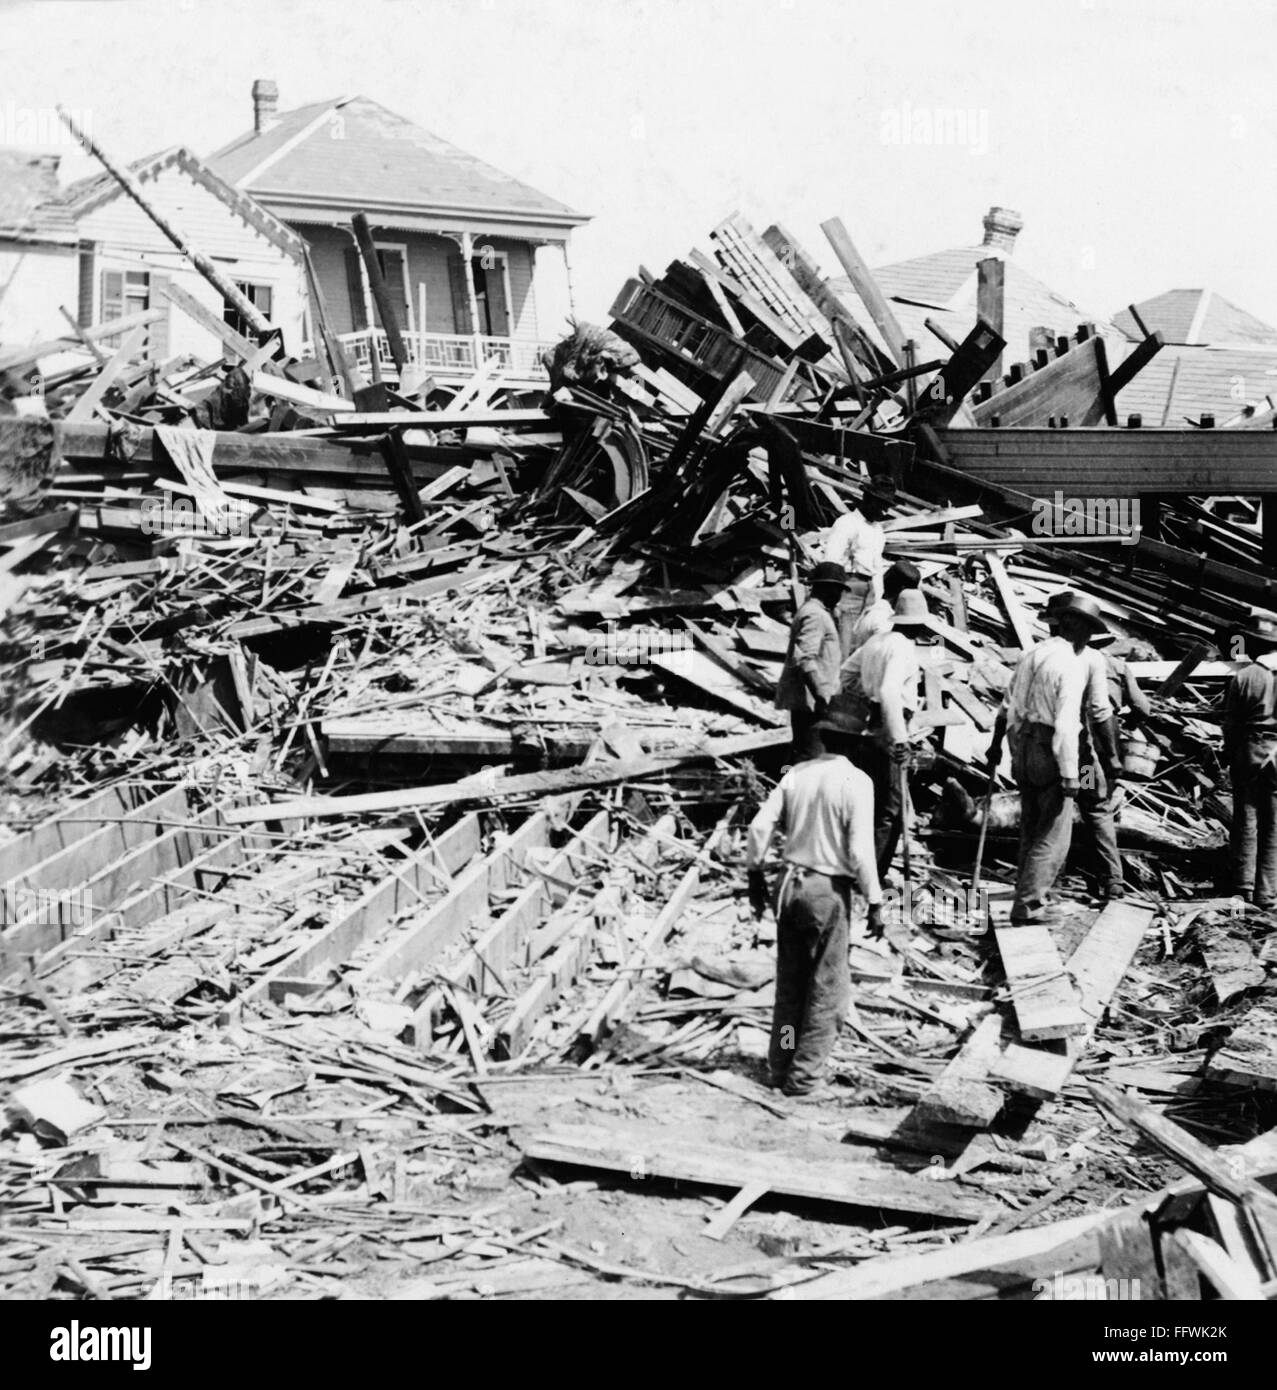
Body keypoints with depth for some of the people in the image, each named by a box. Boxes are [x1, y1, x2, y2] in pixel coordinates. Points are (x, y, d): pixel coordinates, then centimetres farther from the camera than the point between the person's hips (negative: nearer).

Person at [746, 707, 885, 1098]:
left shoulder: (797, 774, 3)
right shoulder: (856, 782, -11)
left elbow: (759, 826, 1)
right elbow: (860, 849, -16)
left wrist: (755, 875, 14)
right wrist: (875, 902, -9)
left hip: (791, 884, 5)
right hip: (829, 889, -5)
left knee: (789, 982, 17)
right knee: (827, 989, 7)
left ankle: (780, 1066, 26)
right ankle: (804, 1076, 9)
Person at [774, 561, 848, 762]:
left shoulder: (814, 611, 20)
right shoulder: (815, 615, -14)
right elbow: (804, 659, -25)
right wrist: (821, 695, -29)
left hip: (807, 700, 11)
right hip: (810, 700, -11)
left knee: (803, 754, 13)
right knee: (811, 756, -12)